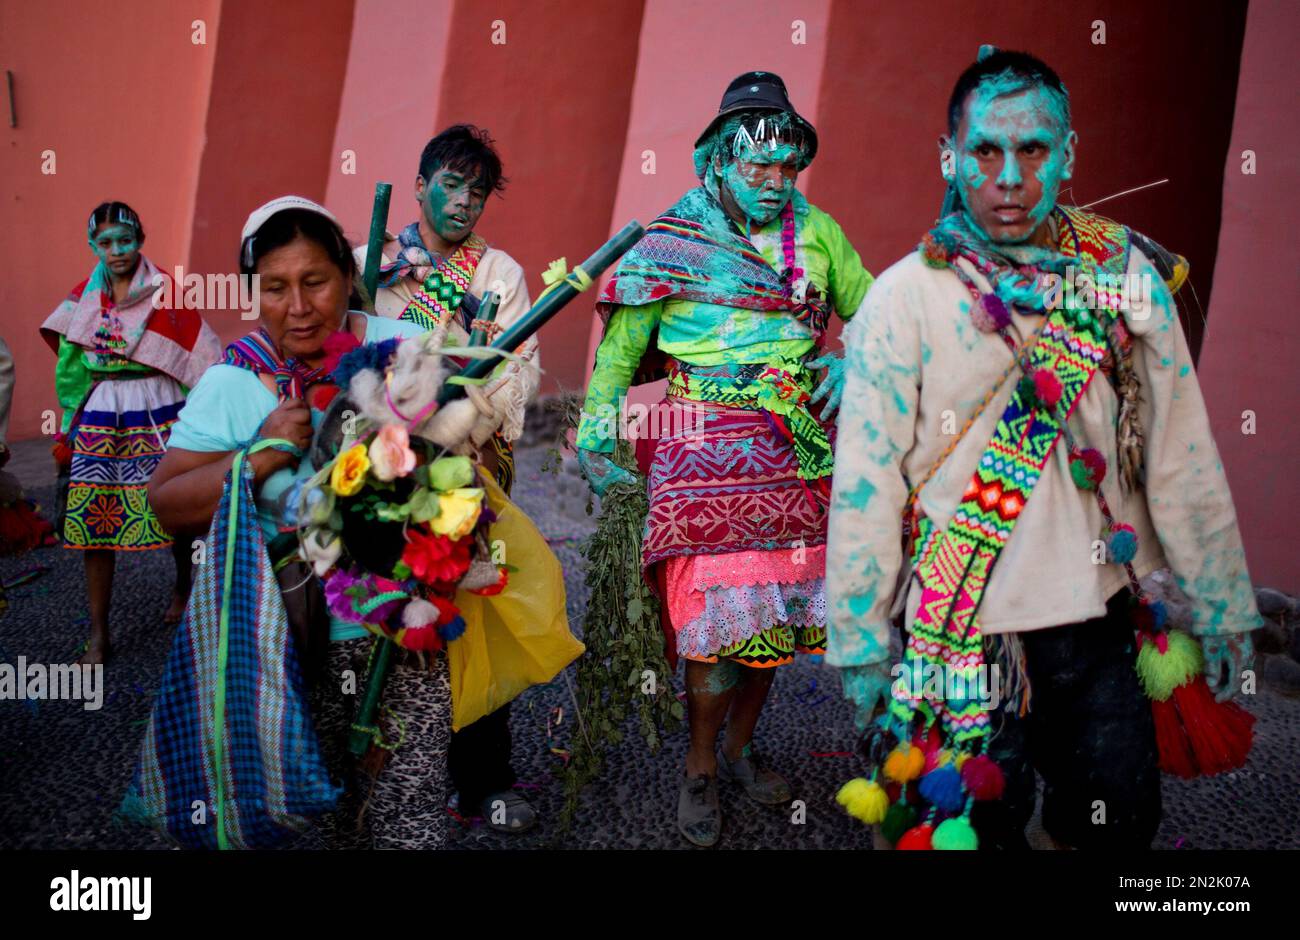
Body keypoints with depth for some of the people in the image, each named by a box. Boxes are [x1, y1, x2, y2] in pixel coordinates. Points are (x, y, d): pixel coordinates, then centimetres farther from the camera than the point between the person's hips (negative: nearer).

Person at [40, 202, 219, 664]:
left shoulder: (166, 290, -3)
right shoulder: (83, 296, 9)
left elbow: (202, 353, -5)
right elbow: (70, 363, 16)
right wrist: (72, 422, 14)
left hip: (157, 414, -3)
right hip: (98, 418, 3)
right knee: (93, 519, -1)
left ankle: (183, 588, 35)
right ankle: (98, 635, 7)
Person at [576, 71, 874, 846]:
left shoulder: (816, 231, 7)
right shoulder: (670, 237, 0)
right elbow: (621, 346, 8)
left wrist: (856, 365, -1)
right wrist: (597, 433, 6)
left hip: (799, 450, 4)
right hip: (707, 449, -3)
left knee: (779, 609, 10)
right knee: (718, 616, -5)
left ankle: (741, 746, 33)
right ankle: (701, 769, 18)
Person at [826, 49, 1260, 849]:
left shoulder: (1129, 278, -2)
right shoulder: (905, 297, -10)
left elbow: (1182, 460, 3)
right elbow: (865, 486, -9)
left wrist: (1223, 609, 8)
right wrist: (861, 640, -6)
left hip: (1102, 630, 3)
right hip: (965, 637, -3)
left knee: (1124, 820, 18)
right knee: (982, 828, 11)